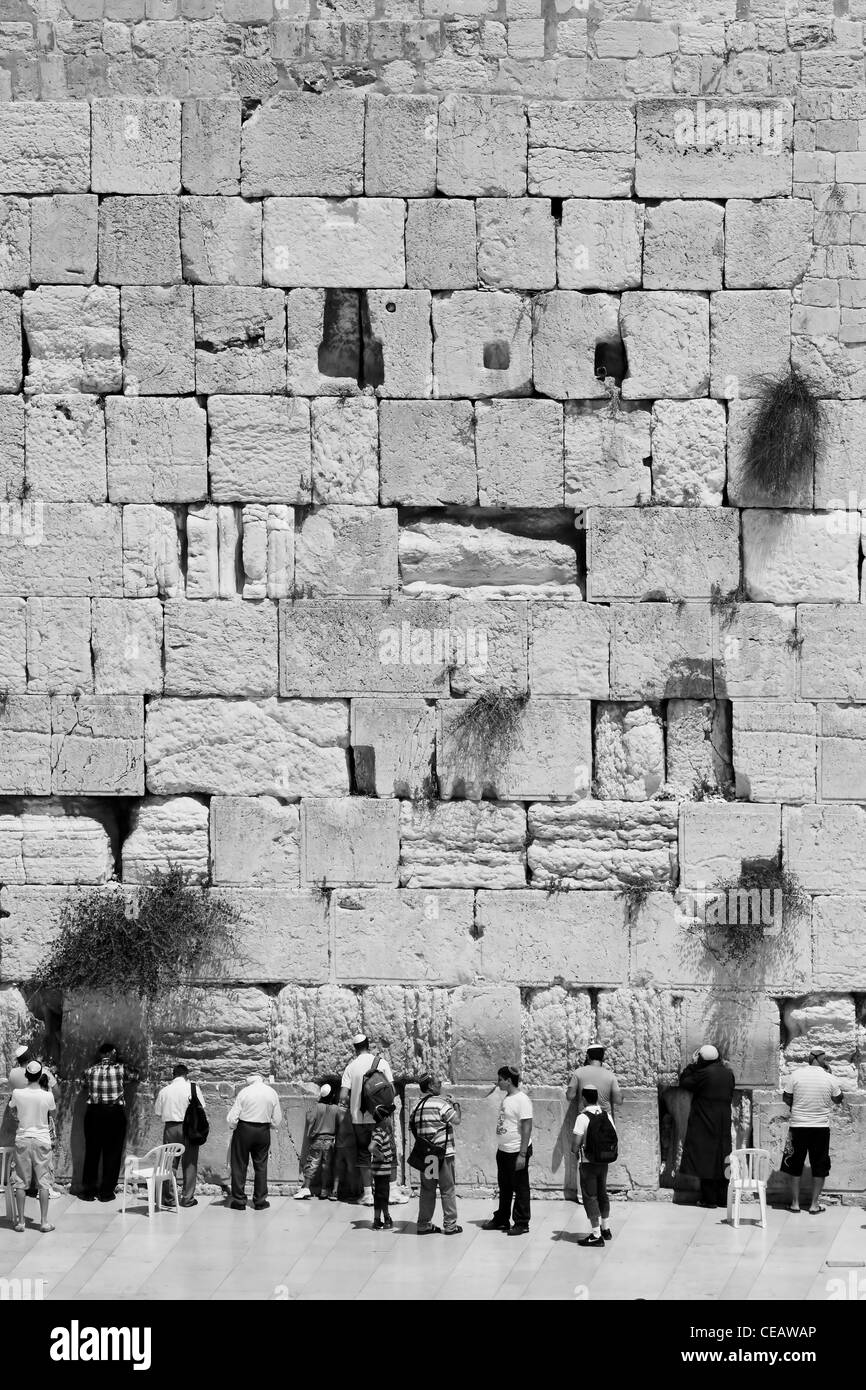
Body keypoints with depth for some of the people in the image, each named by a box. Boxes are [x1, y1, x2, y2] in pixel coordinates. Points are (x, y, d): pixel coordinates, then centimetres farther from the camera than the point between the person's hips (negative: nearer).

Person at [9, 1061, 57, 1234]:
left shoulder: (17, 1093, -10)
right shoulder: (47, 1096, -11)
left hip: (22, 1140, 1)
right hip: (42, 1140, -1)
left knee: (21, 1182, 8)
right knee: (43, 1182, 6)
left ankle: (20, 1221, 9)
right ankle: (44, 1221, 5)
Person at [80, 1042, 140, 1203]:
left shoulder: (90, 1071, -1)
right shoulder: (120, 1069, -6)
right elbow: (135, 1075, 9)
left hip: (94, 1113, 2)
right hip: (115, 1114, -2)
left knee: (91, 1153, 11)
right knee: (112, 1154, 6)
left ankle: (88, 1191, 14)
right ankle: (106, 1192, 7)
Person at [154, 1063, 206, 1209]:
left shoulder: (164, 1090, 2)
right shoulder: (192, 1088, -4)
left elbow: (157, 1113, 6)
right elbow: (201, 1109, -4)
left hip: (170, 1128, 2)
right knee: (190, 1163, 5)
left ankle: (169, 1198, 11)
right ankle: (188, 1198, 5)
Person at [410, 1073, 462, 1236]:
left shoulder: (418, 1105, 9)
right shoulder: (440, 1103, -12)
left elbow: (411, 1127, 12)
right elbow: (457, 1120, -11)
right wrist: (455, 1104, 6)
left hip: (425, 1155, 6)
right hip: (443, 1152, -6)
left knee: (427, 1189, 12)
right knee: (448, 1189, 3)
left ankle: (424, 1224, 13)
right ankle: (450, 1225, 5)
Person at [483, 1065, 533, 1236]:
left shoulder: (522, 1100, -18)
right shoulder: (505, 1098, 9)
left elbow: (527, 1128, -20)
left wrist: (522, 1154, -22)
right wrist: (500, 1147, 18)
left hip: (517, 1151, -9)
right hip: (503, 1150, 9)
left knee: (520, 1188, 2)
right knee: (504, 1187, 18)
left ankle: (522, 1223, 9)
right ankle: (501, 1219, 29)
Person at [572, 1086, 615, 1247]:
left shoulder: (583, 1117, -17)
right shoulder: (606, 1115, 2)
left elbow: (575, 1144, -17)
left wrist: (576, 1150, 4)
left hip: (588, 1162, -6)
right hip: (604, 1161, 6)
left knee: (590, 1197, 1)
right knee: (602, 1194, 22)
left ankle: (596, 1235, 0)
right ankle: (606, 1229, 34)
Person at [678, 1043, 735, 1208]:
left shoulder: (704, 1073, -16)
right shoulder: (728, 1073, 3)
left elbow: (684, 1083, -5)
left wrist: (692, 1065, 2)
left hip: (705, 1124, -6)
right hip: (723, 1125, 6)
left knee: (706, 1159, -1)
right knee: (721, 1160, 11)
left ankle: (709, 1198, -2)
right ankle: (723, 1198, 12)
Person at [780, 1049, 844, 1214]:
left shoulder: (797, 1075, -8)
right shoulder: (830, 1079, -8)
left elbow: (786, 1098, 0)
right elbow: (838, 1100, 8)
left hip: (798, 1126, 0)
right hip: (821, 1126, 0)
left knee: (795, 1165, 12)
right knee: (819, 1167, 10)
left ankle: (795, 1203, 14)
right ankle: (814, 1204, 9)